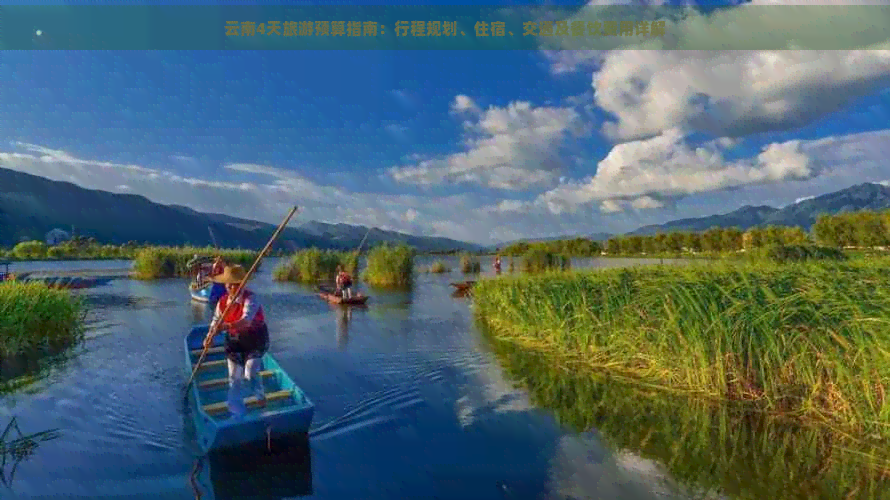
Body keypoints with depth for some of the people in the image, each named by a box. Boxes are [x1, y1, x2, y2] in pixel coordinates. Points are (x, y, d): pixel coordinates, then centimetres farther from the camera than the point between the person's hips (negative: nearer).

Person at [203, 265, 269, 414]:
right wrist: (210, 336, -16)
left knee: (251, 372, -14)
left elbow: (246, 320, -37)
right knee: (234, 377, 10)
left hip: (255, 339, -5)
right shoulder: (223, 301, -5)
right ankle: (236, 411, 27)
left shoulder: (250, 298, -24)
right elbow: (216, 321, 3)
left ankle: (260, 398, 19)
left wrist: (228, 326, -52)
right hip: (234, 340, 5)